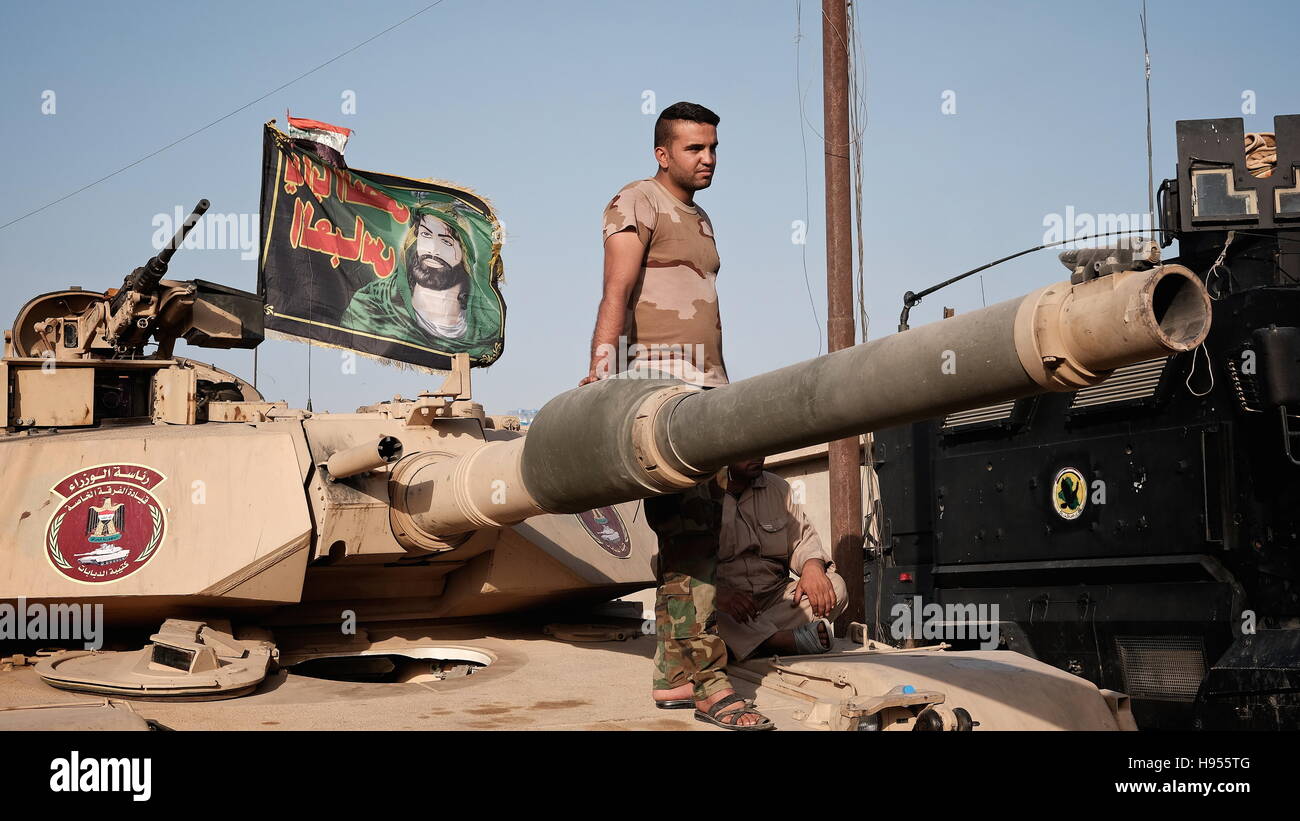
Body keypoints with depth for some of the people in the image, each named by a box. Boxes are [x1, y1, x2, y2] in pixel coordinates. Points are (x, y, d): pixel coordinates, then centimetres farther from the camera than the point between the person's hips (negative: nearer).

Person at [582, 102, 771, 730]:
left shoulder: (700, 220, 27)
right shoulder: (638, 203, 2)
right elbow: (616, 293, -10)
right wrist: (600, 372, -21)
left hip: (707, 388, 8)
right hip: (662, 377, -8)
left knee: (695, 532, 3)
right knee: (690, 529, -15)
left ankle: (673, 676, 6)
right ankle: (706, 677, -18)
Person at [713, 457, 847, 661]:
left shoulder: (778, 488, 16)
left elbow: (803, 538, 19)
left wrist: (813, 567, -8)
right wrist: (718, 594, -32)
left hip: (774, 596, 5)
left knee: (835, 586, -16)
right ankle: (788, 640, -50)